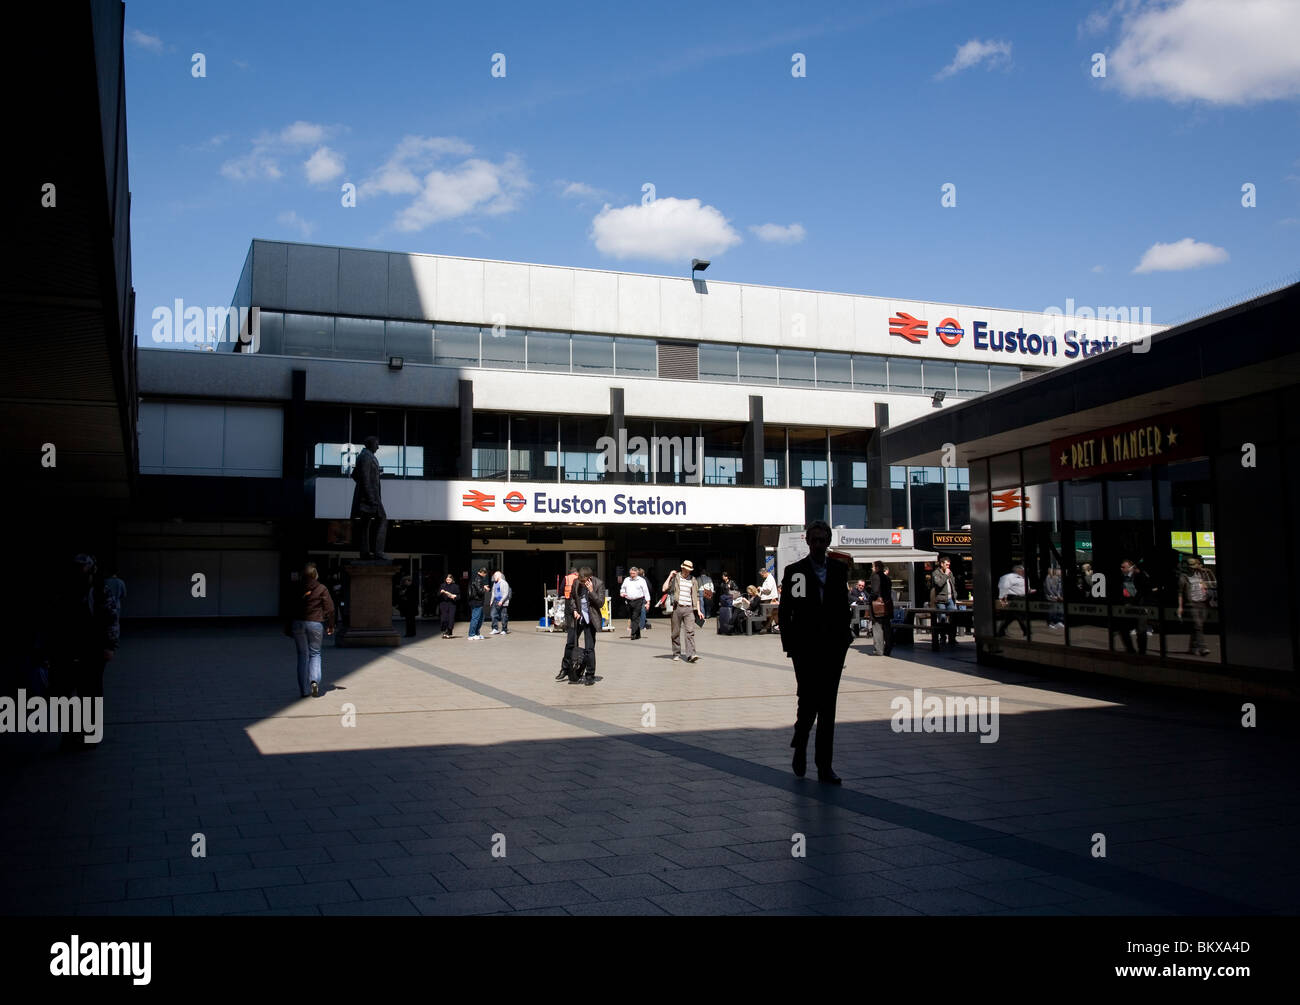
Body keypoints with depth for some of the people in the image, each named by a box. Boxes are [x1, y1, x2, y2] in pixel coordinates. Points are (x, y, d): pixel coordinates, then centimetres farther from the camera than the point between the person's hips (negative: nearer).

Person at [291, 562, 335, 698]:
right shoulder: (322, 589, -5)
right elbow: (329, 608, -6)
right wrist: (331, 626, 4)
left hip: (298, 623, 2)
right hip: (316, 624, -2)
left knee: (302, 655, 9)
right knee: (315, 653, 13)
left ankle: (304, 689, 7)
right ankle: (315, 680, -11)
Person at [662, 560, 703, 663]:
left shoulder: (693, 580, 15)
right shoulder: (675, 578, 6)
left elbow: (696, 596, 18)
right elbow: (664, 589, -5)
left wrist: (698, 610, 11)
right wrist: (670, 576, -6)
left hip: (689, 609, 1)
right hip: (677, 608, -1)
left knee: (690, 631, -11)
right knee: (676, 632, 4)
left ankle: (691, 655, -16)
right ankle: (676, 654, 16)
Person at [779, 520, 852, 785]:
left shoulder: (839, 569, 8)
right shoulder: (794, 571, 1)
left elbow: (844, 607, 11)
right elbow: (785, 611, 0)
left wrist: (845, 637, 2)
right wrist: (789, 644, -6)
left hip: (833, 648, 2)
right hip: (805, 649, -2)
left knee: (828, 707, 4)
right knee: (808, 701, -4)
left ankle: (825, 766, 10)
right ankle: (800, 745, 25)